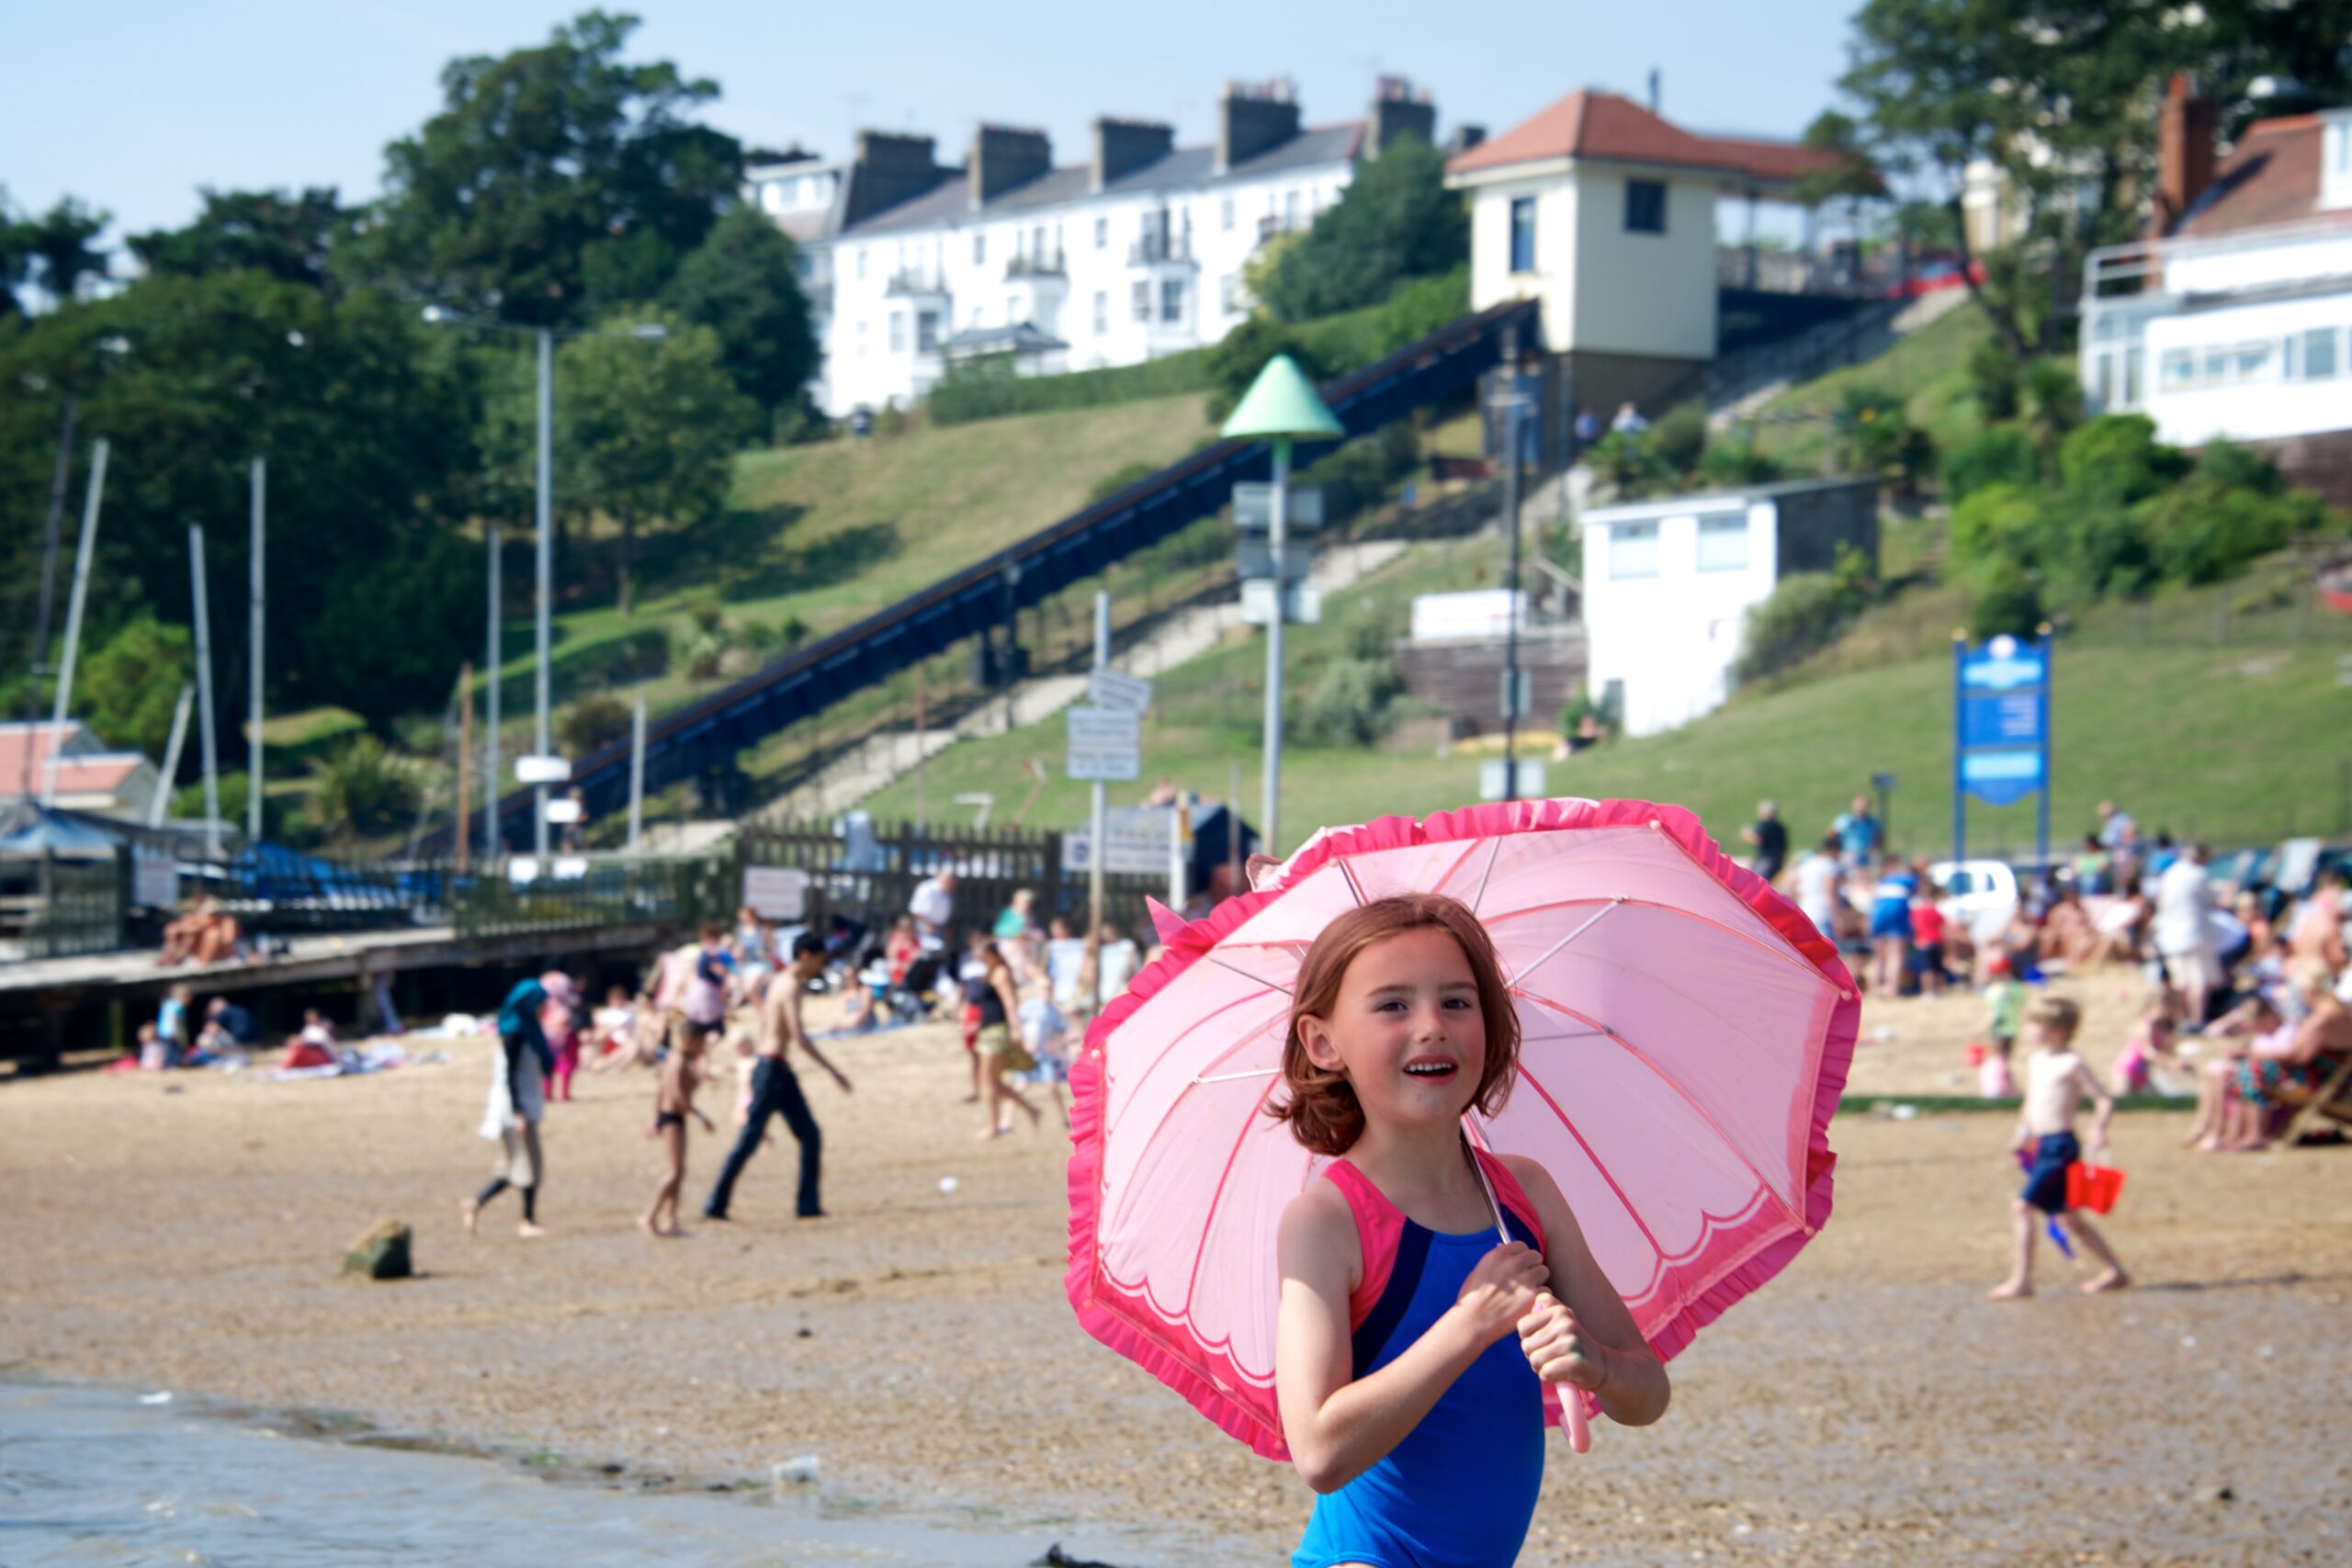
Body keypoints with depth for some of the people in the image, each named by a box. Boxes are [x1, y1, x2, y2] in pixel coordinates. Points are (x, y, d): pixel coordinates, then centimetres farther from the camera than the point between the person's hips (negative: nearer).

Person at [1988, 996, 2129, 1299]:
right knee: (2065, 1216, 15)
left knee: (2022, 1206, -15)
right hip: (2040, 1146, 9)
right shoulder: (2034, 1062, 13)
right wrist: (2022, 1133, 21)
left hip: (2060, 1146, -9)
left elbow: (2103, 1100, -10)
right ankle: (2114, 1271, 26)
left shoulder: (2071, 1064, -11)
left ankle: (2021, 1280, -11)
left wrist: (2098, 1128, -25)